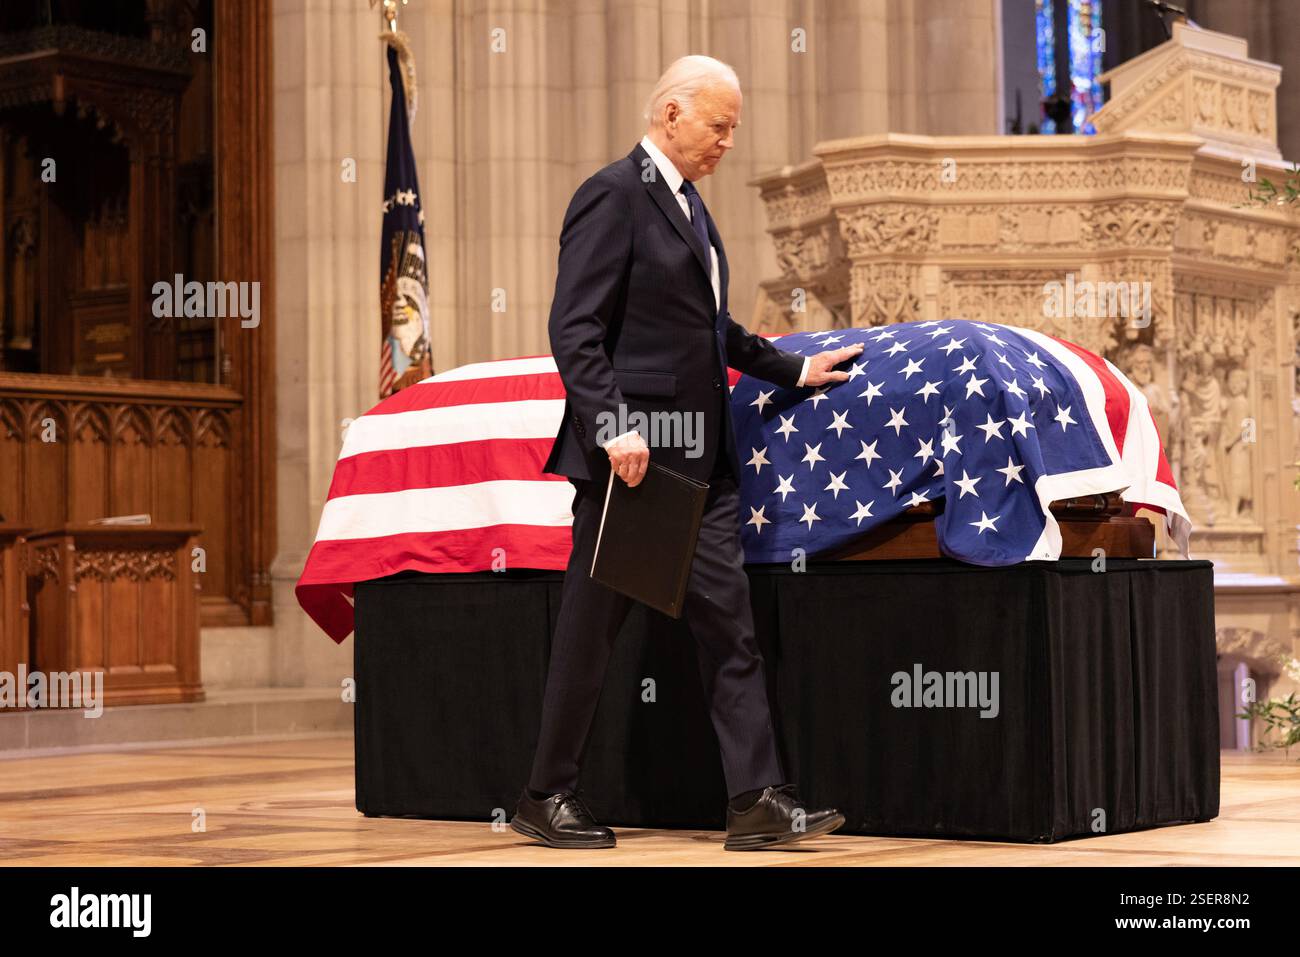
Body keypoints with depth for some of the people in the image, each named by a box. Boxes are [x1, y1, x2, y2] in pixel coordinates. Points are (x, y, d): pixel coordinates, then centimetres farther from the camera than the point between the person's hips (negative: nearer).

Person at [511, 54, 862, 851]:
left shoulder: (687, 203, 17)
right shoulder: (613, 196, -10)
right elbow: (574, 330, -17)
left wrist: (794, 369, 24)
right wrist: (613, 428, -24)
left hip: (700, 458, 8)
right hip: (630, 456, -8)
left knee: (730, 625, 2)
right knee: (591, 631, 2)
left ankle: (759, 801, 2)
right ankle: (548, 798, 15)